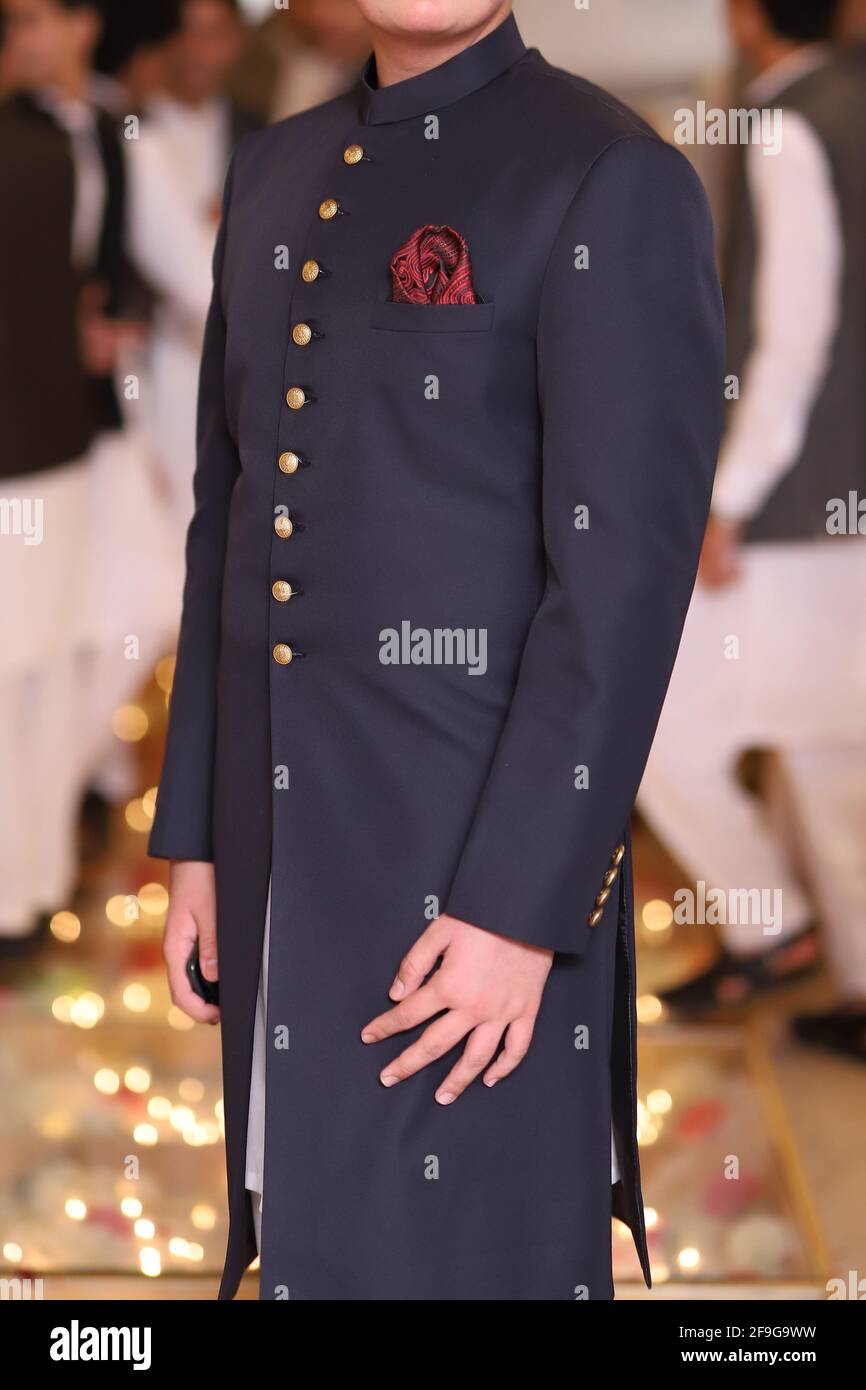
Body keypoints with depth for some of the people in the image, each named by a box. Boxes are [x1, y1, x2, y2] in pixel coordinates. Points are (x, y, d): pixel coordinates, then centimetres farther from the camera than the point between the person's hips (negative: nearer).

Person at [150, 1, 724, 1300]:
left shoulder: (616, 183, -12)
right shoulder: (278, 175, 11)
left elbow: (626, 573, -17)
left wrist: (520, 911, -20)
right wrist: (197, 838, 13)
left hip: (480, 855, -7)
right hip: (286, 851, 7)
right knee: (319, 1242, 15)